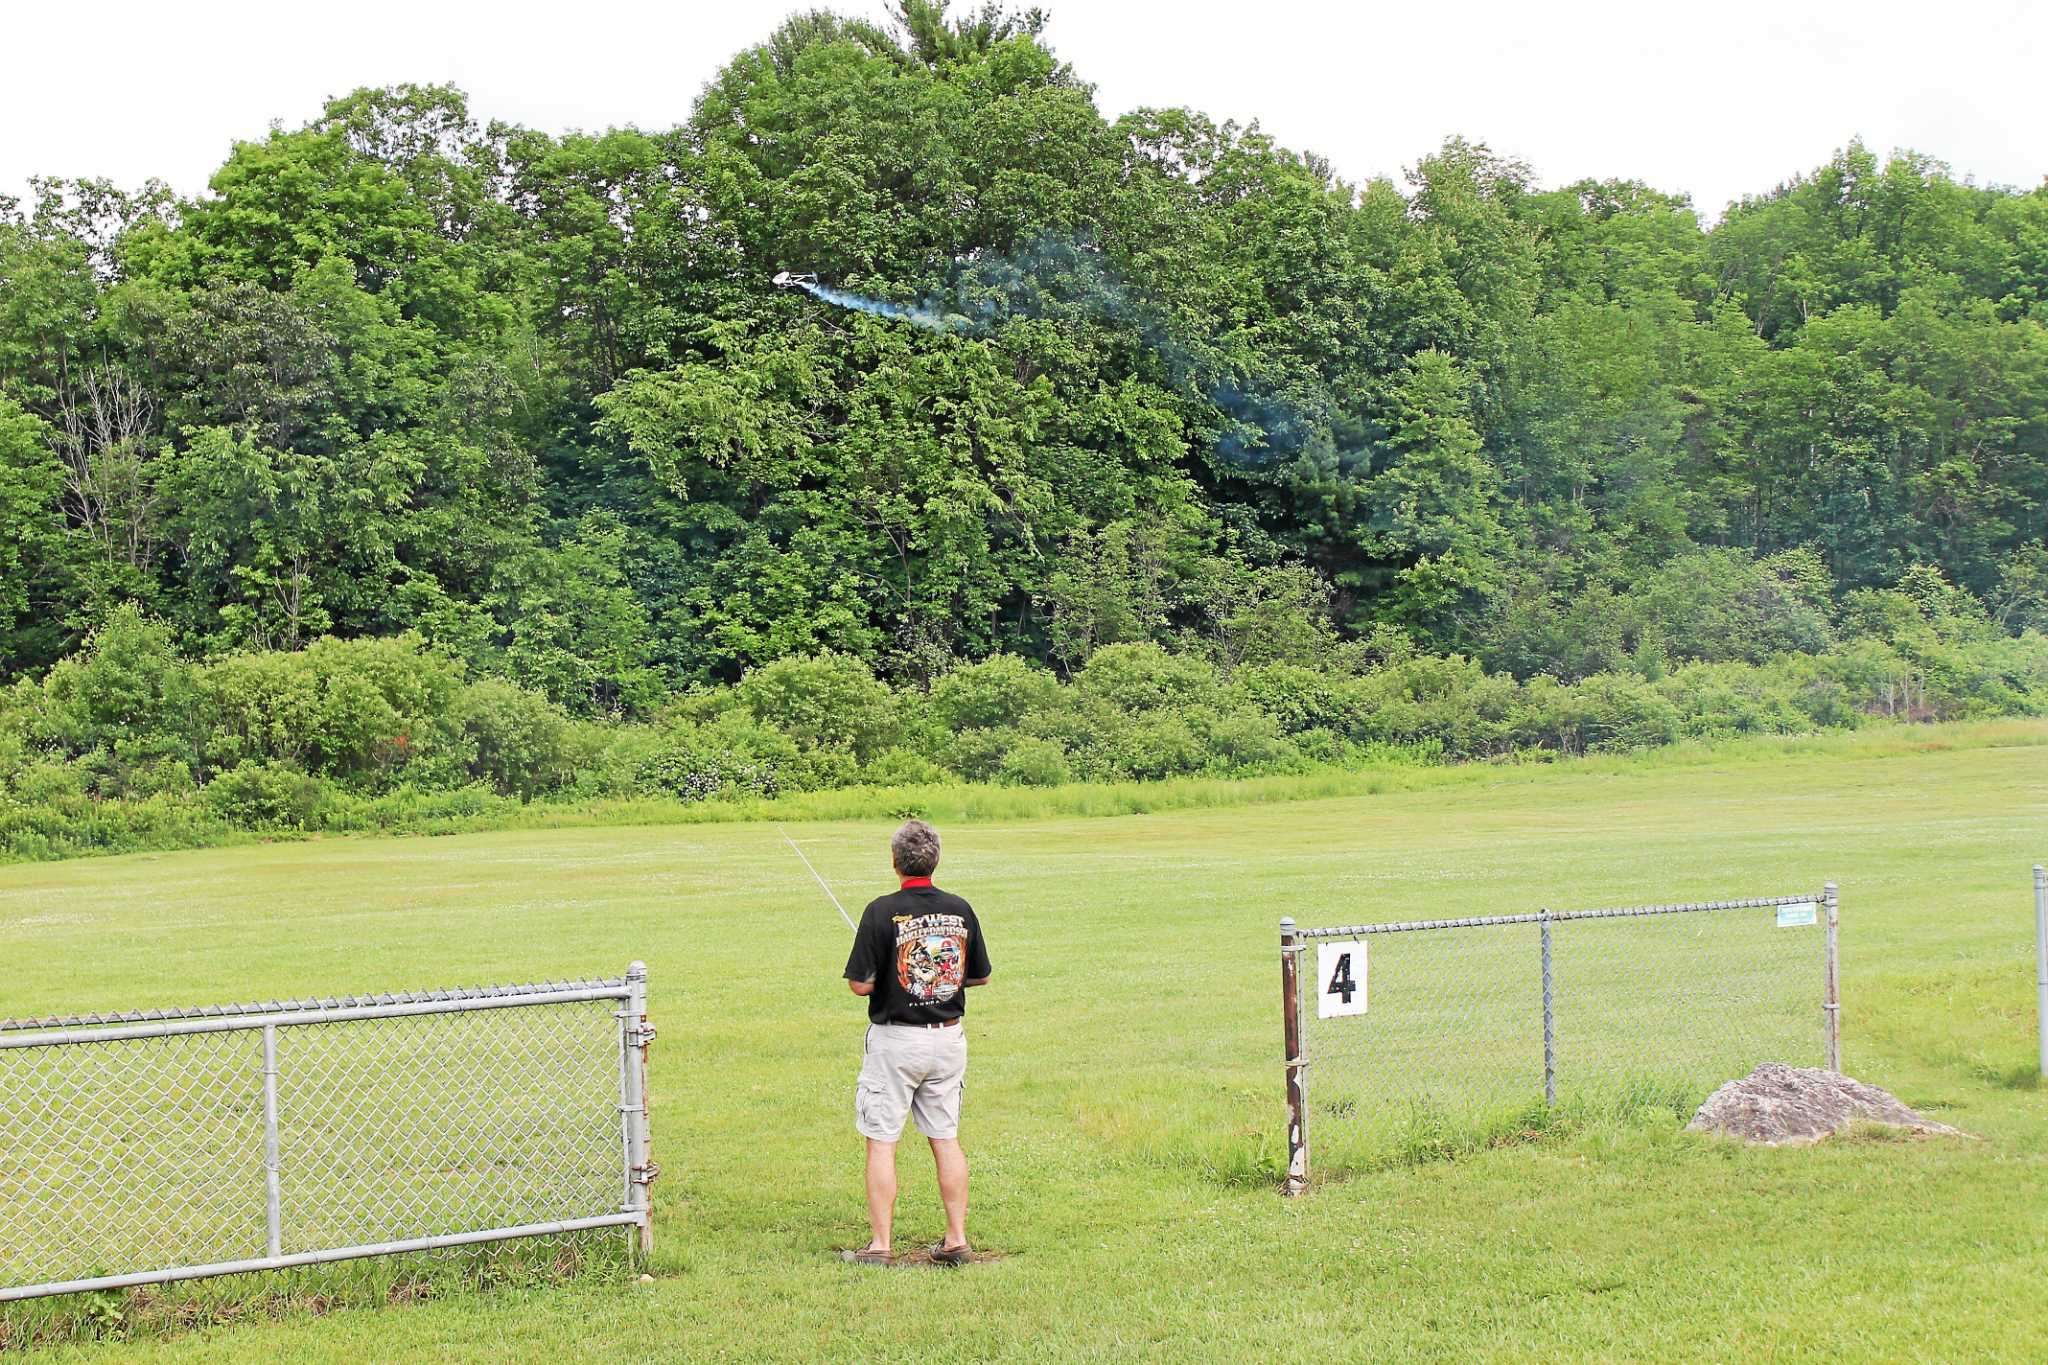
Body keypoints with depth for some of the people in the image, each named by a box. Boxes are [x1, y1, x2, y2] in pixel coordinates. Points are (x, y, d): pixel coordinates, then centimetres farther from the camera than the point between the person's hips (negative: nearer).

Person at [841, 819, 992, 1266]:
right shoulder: (960, 910, 0)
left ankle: (880, 1245, 3)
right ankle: (957, 1240, 12)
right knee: (946, 1140, 12)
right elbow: (981, 976, 10)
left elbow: (861, 984, -13)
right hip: (948, 1038, 4)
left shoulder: (883, 911, -14)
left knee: (882, 1142, 3)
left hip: (895, 1040, -4)